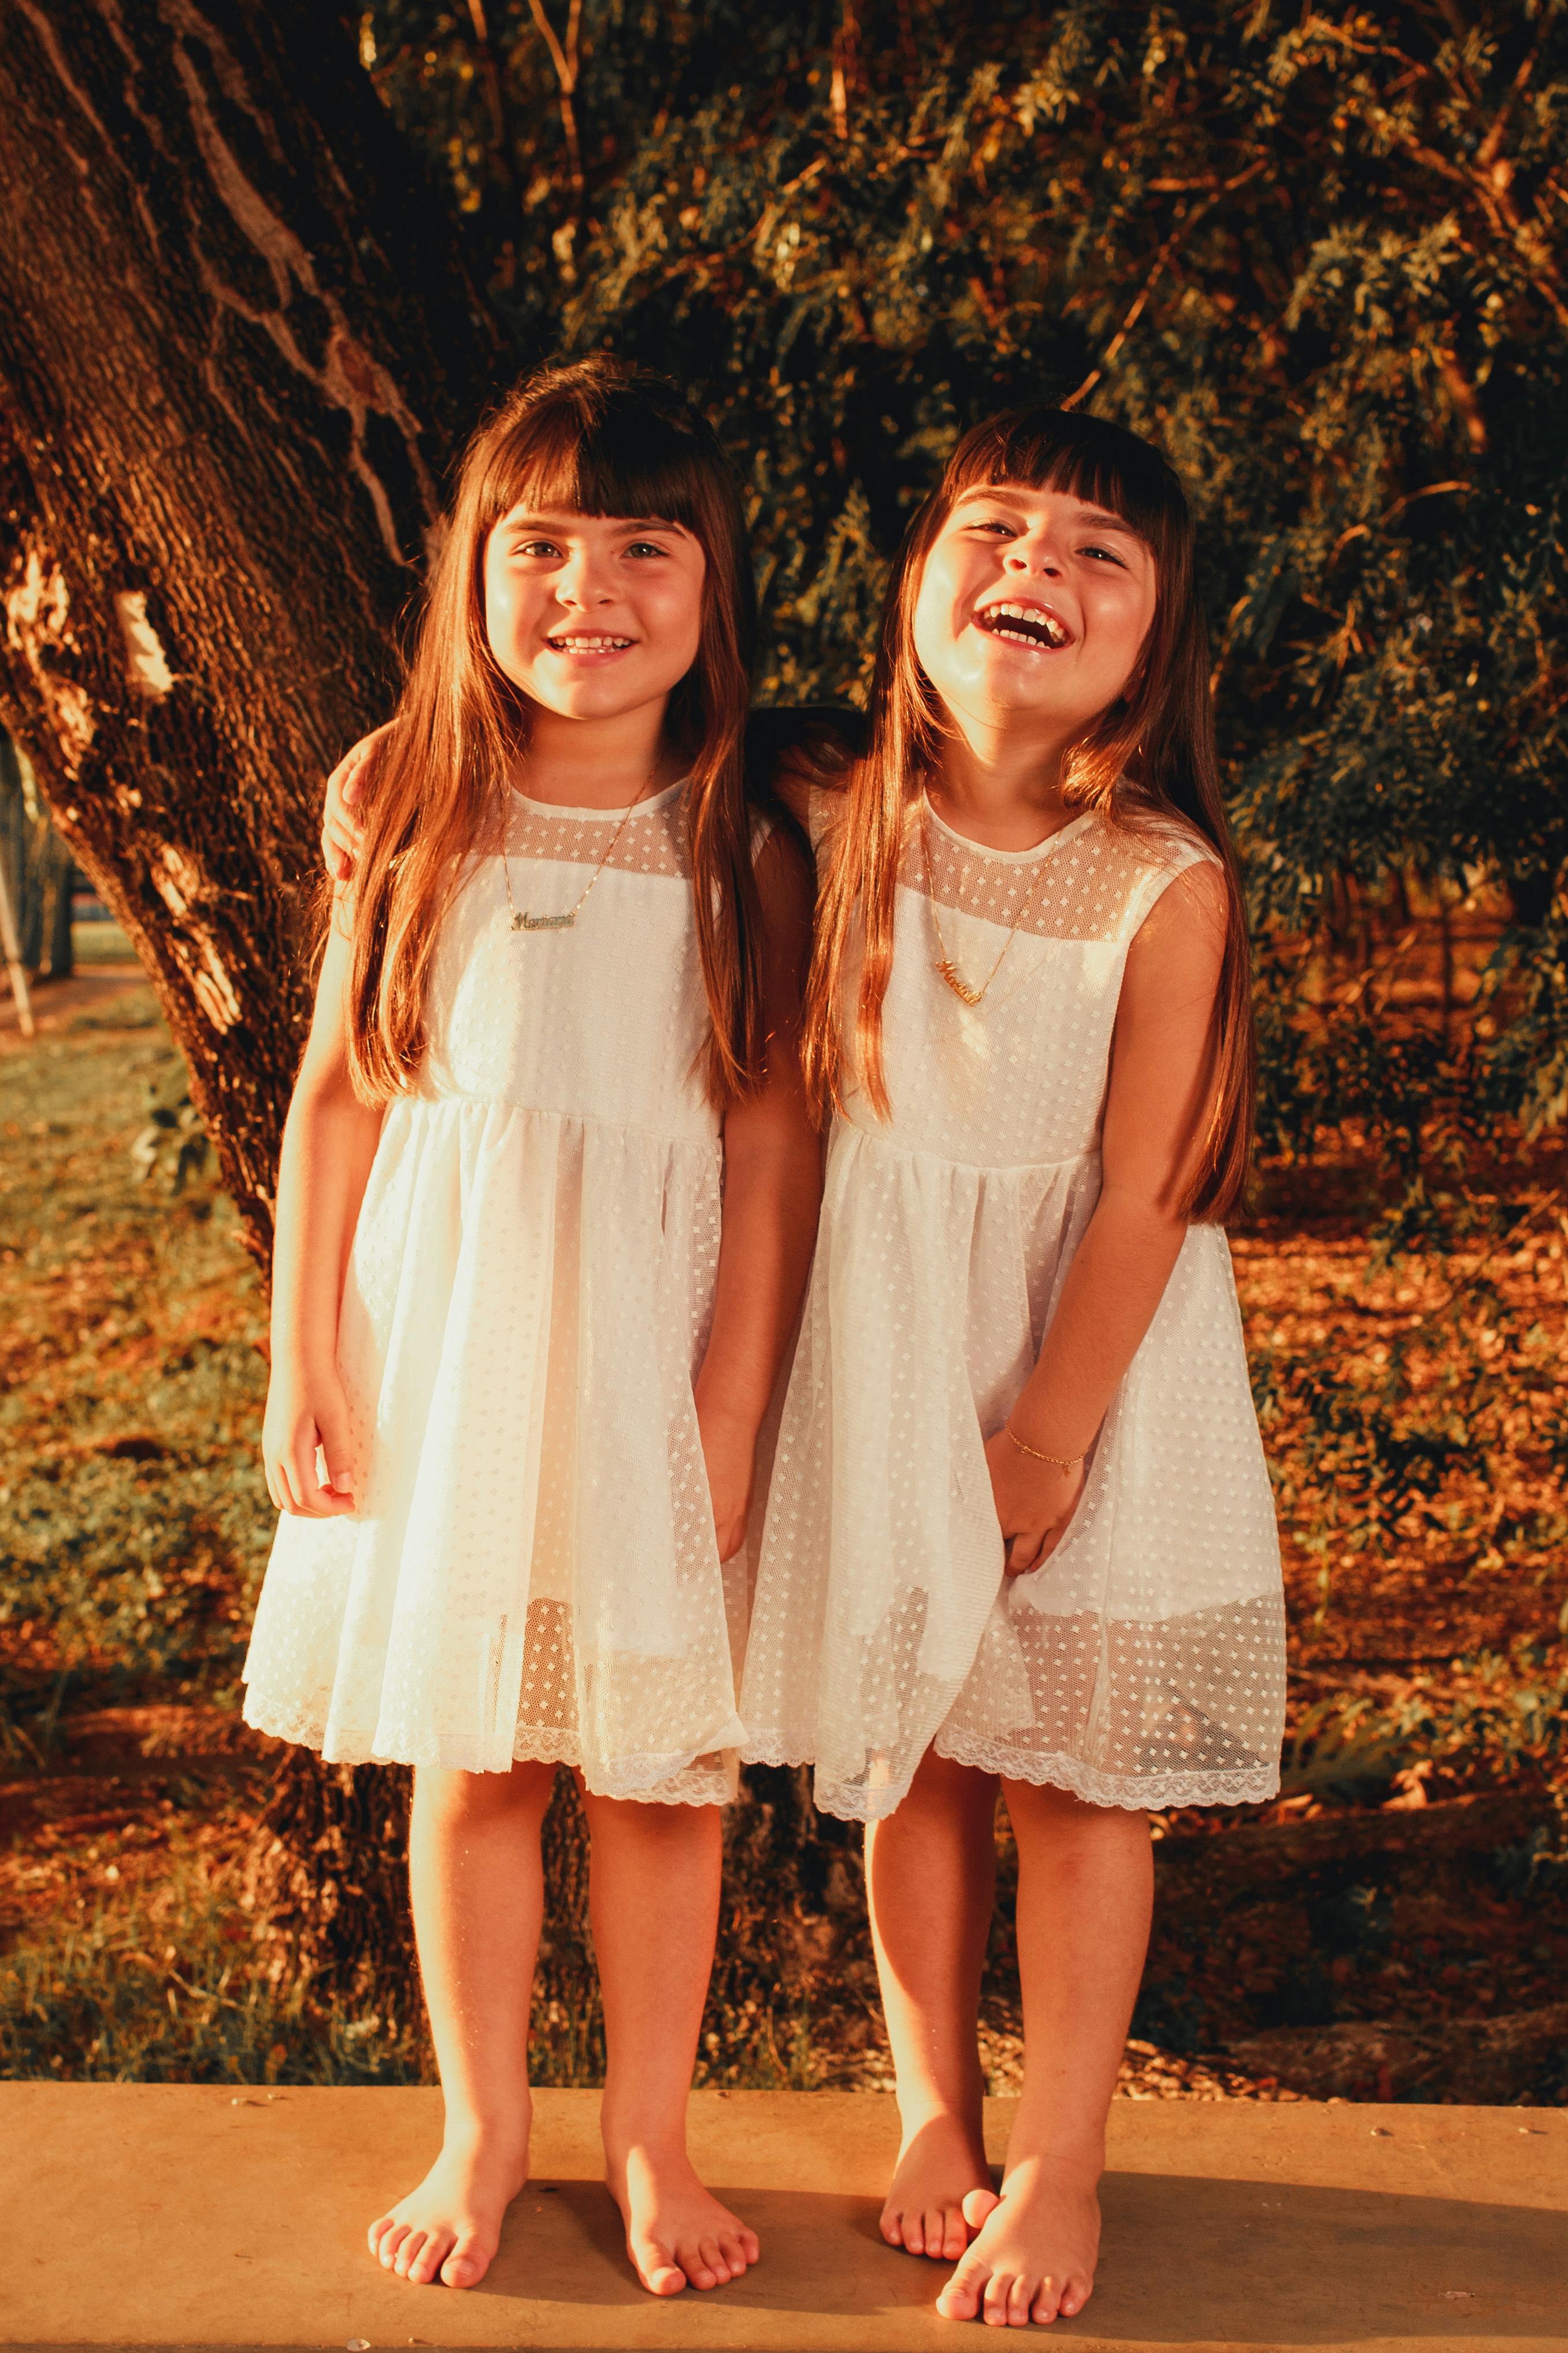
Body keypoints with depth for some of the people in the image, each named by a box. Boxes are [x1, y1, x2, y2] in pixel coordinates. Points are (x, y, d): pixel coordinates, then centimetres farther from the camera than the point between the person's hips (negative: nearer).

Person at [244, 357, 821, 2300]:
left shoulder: (745, 861, -4)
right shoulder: (410, 813, -1)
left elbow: (773, 1161, -4)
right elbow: (336, 1095, 3)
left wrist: (729, 1423, -8)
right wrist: (307, 1361, 1)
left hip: (648, 1350, -1)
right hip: (442, 1337, 1)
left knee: (657, 1763, 8)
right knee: (465, 1757, 11)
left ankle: (650, 2133, 27)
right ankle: (482, 2129, 29)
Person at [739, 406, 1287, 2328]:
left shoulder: (1165, 884, -15)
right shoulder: (837, 831, -6)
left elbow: (1143, 1197, -13)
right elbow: (786, 1099, 4)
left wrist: (1046, 1437, -12)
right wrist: (765, 1364, 4)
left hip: (1090, 1361, -3)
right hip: (882, 1347, 3)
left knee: (1077, 1773, 6)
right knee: (912, 1756, 14)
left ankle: (1058, 2163, 23)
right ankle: (933, 2112, 32)